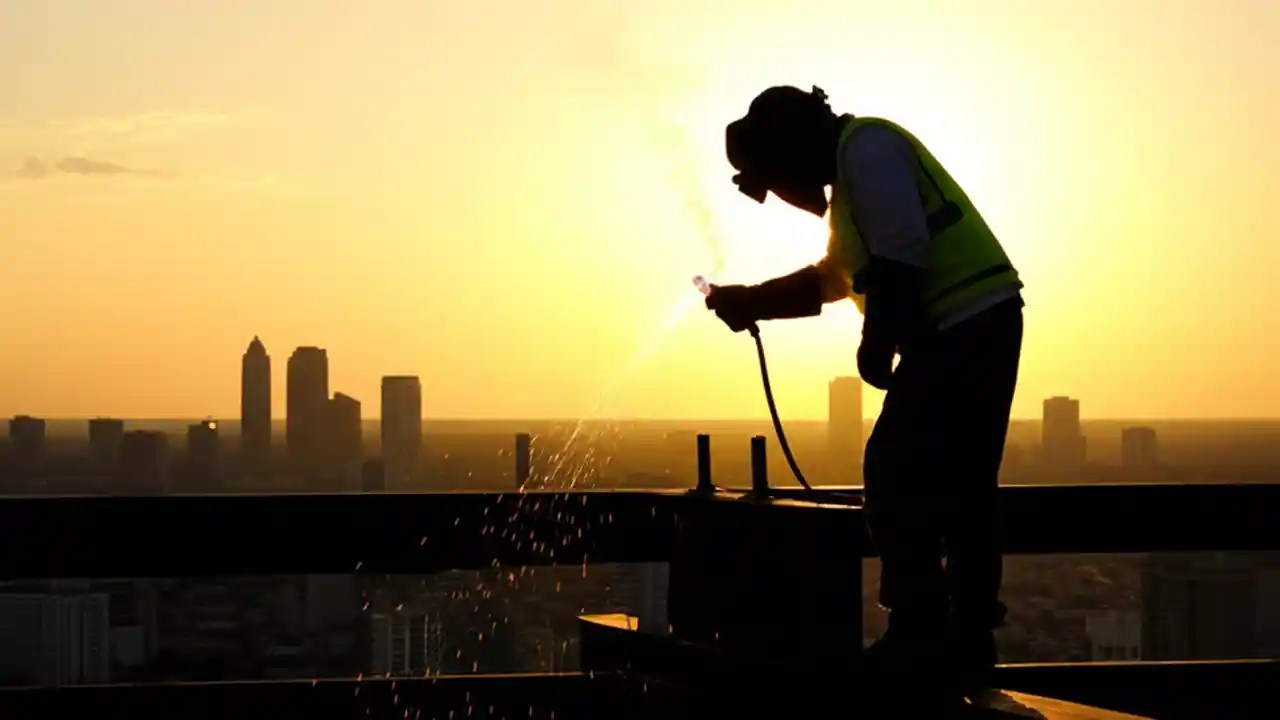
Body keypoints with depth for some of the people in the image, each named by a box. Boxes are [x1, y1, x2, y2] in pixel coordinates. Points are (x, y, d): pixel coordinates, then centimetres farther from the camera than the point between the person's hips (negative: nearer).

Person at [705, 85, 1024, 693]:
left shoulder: (866, 148, -7)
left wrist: (878, 343, -16)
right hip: (980, 325, 10)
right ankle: (968, 639, 16)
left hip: (961, 328, -10)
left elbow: (901, 253, -20)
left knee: (896, 476, -9)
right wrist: (751, 303, 28)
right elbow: (829, 279, 34)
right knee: (958, 486, 12)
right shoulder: (852, 171, 25)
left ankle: (918, 637, -7)